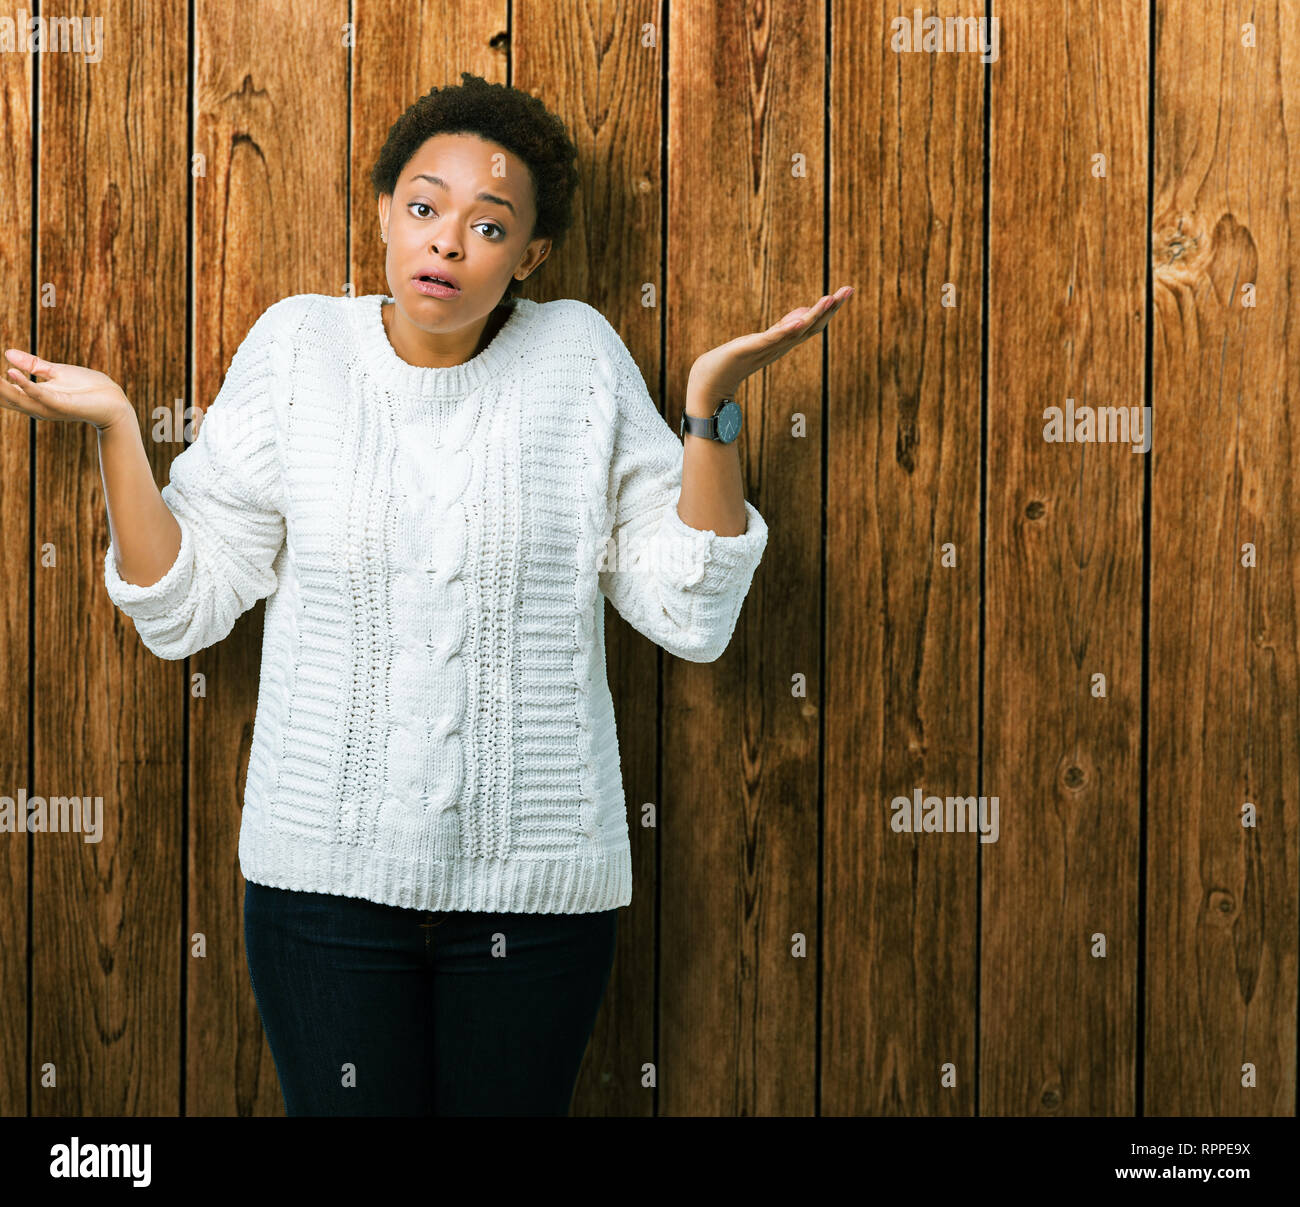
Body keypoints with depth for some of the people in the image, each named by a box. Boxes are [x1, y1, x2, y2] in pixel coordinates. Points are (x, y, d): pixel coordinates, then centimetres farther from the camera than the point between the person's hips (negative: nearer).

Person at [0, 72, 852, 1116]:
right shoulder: (297, 345, 0)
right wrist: (115, 426, -9)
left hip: (538, 880, 0)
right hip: (325, 874, 0)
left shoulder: (581, 355, -1)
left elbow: (692, 614, -4)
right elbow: (184, 606, 0)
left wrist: (711, 404, -11)